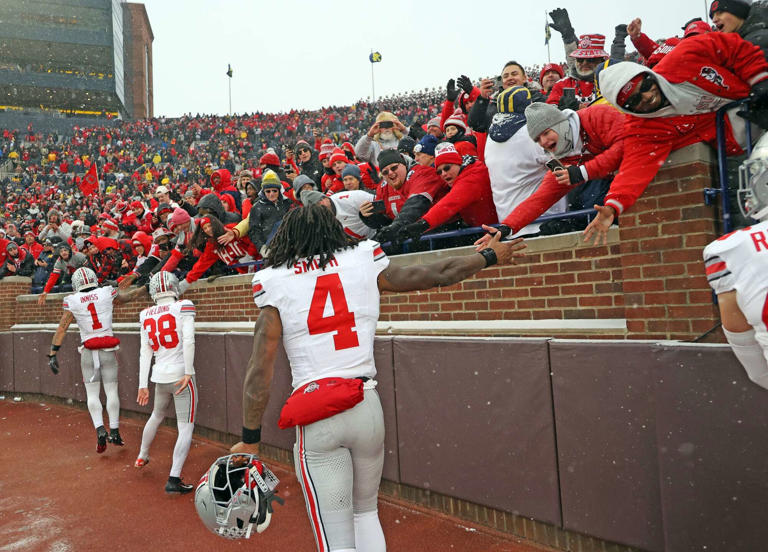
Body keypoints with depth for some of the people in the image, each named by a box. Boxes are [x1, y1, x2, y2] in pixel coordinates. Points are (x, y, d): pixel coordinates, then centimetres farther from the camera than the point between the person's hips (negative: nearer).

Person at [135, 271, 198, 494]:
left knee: (157, 416, 30)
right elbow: (188, 341, -19)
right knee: (186, 427, 2)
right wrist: (188, 373, -16)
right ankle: (174, 480, -2)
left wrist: (143, 385, 10)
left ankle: (142, 457, 50)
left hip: (159, 376, 6)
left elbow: (145, 352, 8)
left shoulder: (146, 315, 7)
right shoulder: (183, 307, -8)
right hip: (181, 375, -6)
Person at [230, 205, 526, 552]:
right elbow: (438, 274, 10)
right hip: (366, 405, 3)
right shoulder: (364, 265, 3)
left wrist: (250, 441, 2)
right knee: (366, 511, 25)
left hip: (315, 417, -2)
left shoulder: (276, 285, 0)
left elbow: (259, 372, -5)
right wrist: (490, 256, 25)